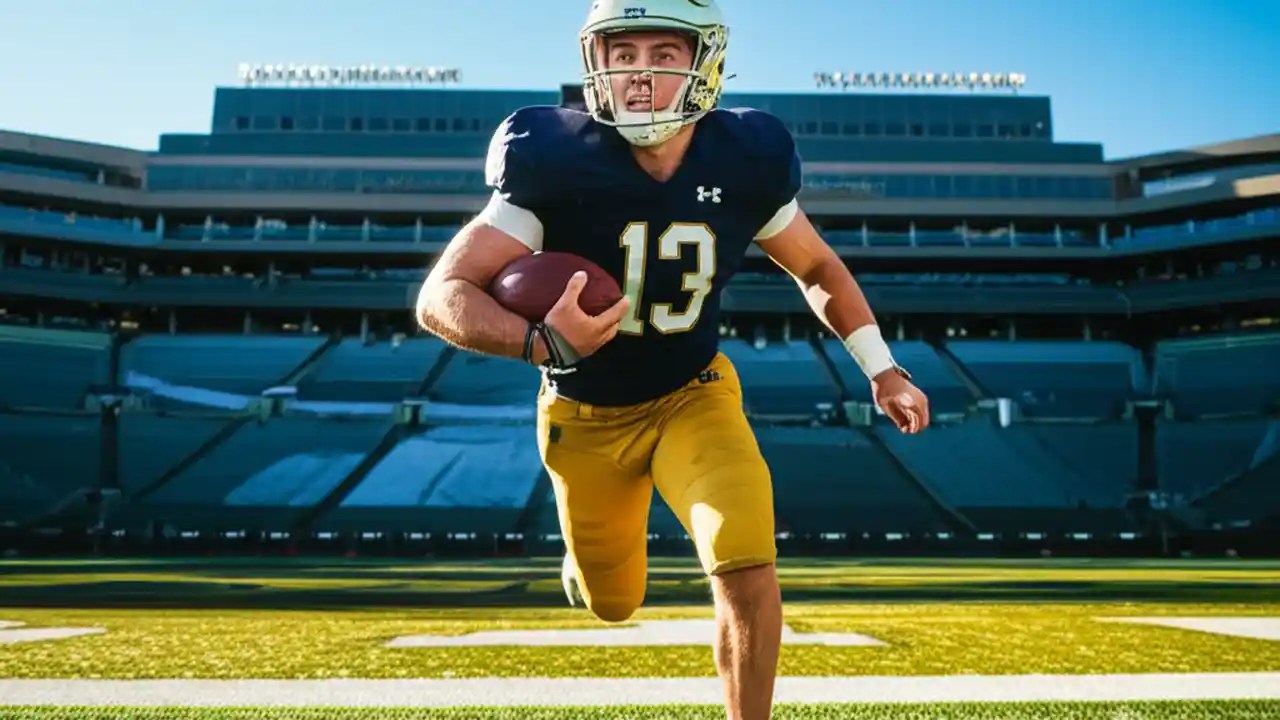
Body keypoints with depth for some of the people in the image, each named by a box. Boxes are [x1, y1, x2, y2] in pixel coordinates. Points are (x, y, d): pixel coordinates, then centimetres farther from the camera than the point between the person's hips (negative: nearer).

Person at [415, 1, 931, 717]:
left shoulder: (746, 160, -16)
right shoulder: (554, 160, -25)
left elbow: (817, 266, 3)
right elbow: (442, 296, -28)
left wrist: (881, 367, -1)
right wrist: (541, 342, -47)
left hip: (694, 394, 1)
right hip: (587, 414, 0)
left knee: (746, 567, -23)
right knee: (615, 605, 16)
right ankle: (598, 546, 54)